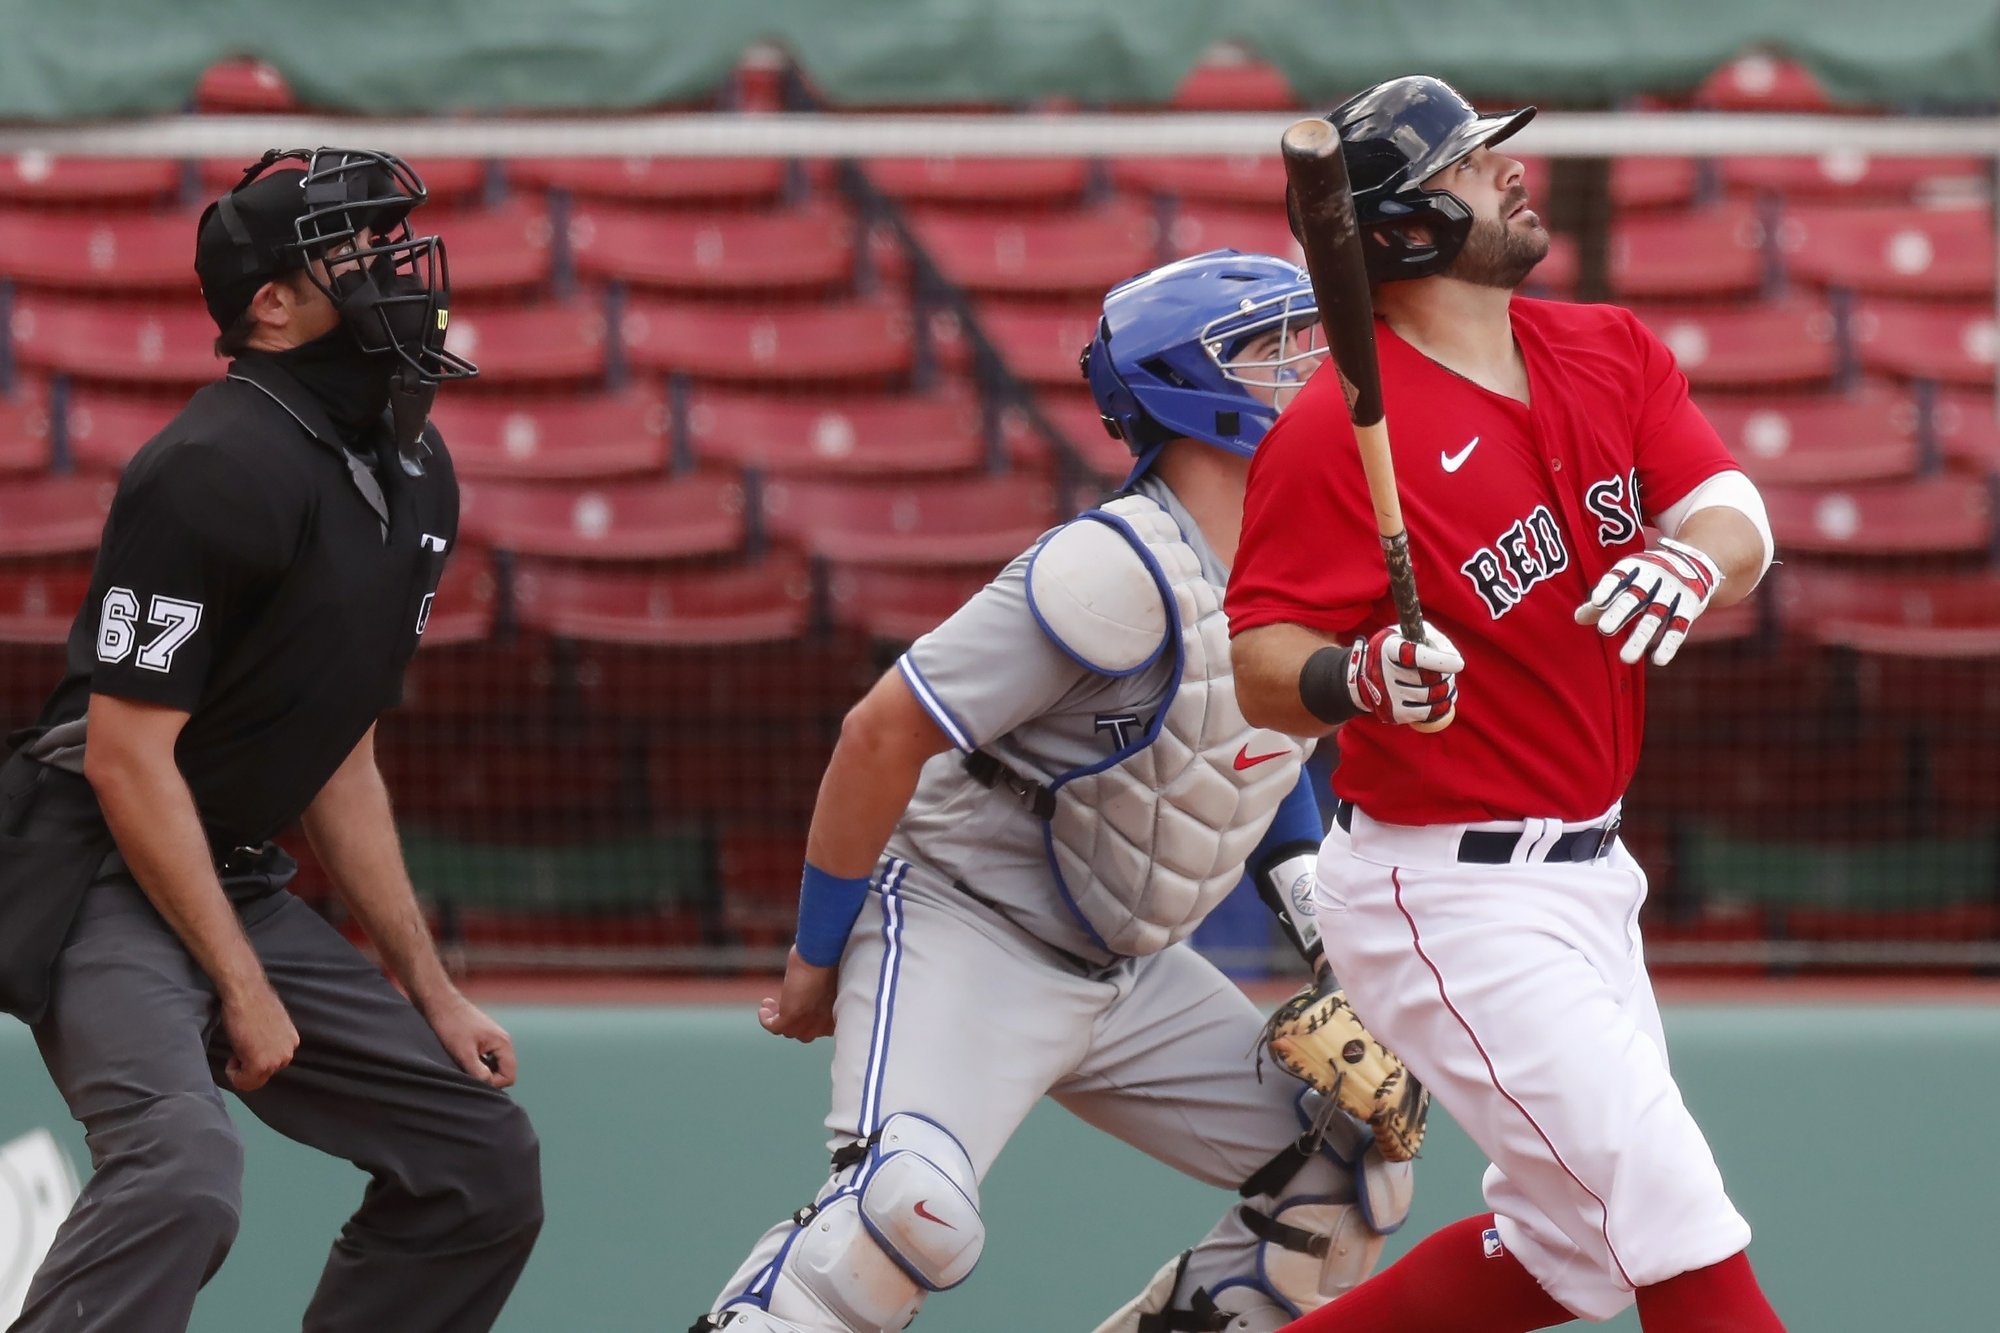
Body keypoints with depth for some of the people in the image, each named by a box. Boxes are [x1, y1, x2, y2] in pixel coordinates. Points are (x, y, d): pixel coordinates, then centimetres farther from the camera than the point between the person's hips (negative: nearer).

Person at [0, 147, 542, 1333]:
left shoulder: (417, 478, 11)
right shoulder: (222, 468, -18)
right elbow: (129, 757, -19)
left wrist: (432, 991, 15)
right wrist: (244, 993, -16)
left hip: (244, 883, 10)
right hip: (103, 873, -10)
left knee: (486, 1168, 9)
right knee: (183, 1172, -33)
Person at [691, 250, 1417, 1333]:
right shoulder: (1119, 570, -24)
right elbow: (884, 730, -22)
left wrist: (1299, 873, 5)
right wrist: (818, 955, -14)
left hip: (1130, 975, 9)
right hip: (962, 934, -9)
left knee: (1353, 1181, 5)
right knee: (911, 1203, -31)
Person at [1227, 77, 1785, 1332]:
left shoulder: (1609, 352, 6)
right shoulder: (1336, 429, -16)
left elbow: (1738, 516, -5)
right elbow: (1262, 670, -17)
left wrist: (1692, 557, -27)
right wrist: (1359, 679, -38)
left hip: (1582, 875, 8)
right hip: (1447, 903, -8)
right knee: (1678, 1226, -13)